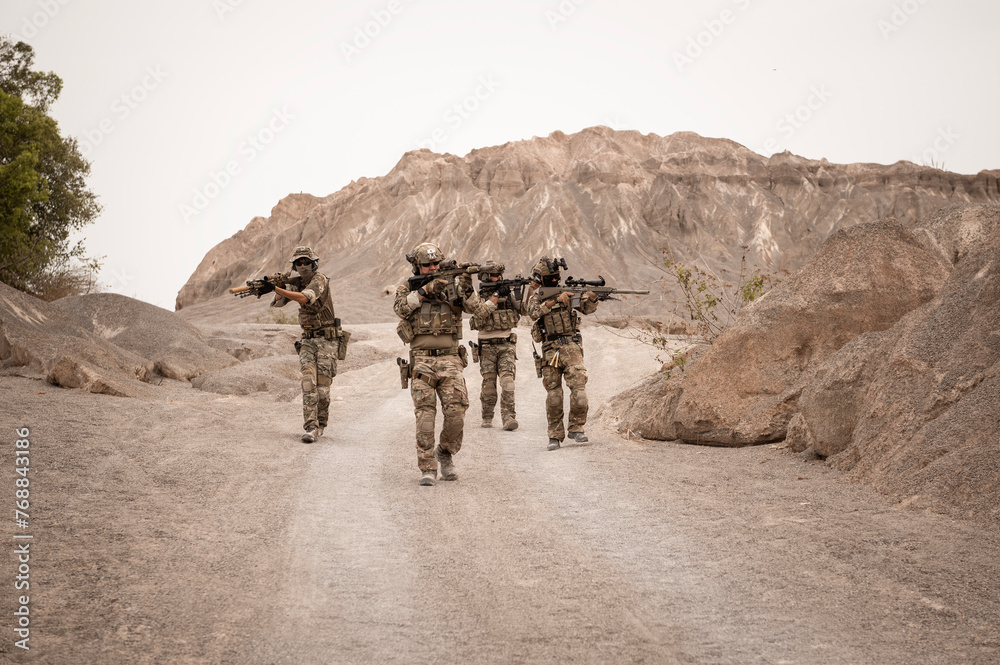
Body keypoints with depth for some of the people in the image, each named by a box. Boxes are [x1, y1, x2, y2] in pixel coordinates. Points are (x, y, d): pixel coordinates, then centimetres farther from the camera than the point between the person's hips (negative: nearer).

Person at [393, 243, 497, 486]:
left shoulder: (453, 285, 7)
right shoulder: (407, 287, 8)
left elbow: (478, 310, -4)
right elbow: (401, 308, -13)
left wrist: (466, 290, -22)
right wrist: (425, 290, -20)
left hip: (449, 359, 1)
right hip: (422, 359, -1)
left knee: (456, 413, -7)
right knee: (425, 413, -8)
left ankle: (445, 453, 18)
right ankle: (427, 468, -2)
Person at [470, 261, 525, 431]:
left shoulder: (507, 295, 7)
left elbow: (524, 309, -2)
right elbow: (478, 320, -20)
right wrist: (495, 297, -23)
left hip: (506, 346, 1)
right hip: (487, 347, -1)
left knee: (507, 382, -13)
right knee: (489, 385, 3)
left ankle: (508, 418, -18)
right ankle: (487, 417, 20)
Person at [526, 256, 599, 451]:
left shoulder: (566, 291, 8)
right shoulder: (536, 297, 5)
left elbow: (587, 309, 2)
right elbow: (534, 313, -17)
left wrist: (592, 297, -19)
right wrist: (556, 300, -25)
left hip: (571, 347, 0)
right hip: (550, 351, 0)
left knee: (579, 388, -12)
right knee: (553, 395, 3)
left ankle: (576, 428, 3)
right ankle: (555, 435, 12)